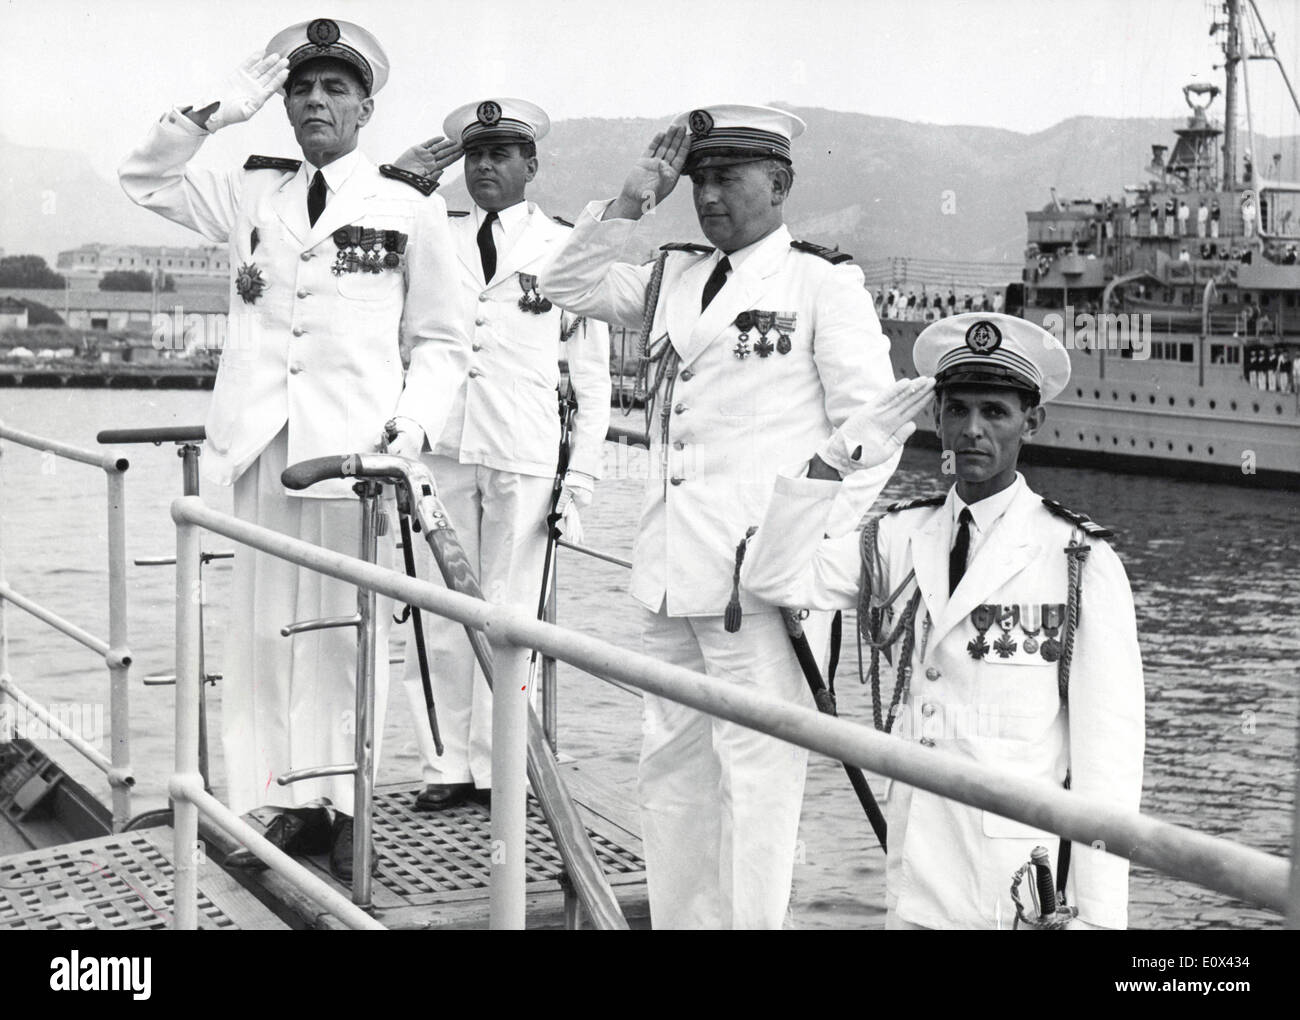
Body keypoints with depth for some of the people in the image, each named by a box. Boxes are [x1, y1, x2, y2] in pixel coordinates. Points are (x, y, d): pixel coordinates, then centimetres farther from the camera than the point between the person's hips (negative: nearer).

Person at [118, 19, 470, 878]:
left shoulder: (410, 209, 5)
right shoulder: (253, 195, 15)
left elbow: (443, 341, 7)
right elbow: (145, 180, 18)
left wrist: (413, 428, -8)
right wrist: (218, 112, 5)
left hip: (353, 450, -3)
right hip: (261, 445, 4)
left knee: (346, 631, -1)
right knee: (263, 628, 4)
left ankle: (348, 808, 7)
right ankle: (285, 798, 12)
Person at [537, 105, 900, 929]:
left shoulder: (823, 282, -1)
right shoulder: (676, 277, 16)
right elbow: (570, 284, 19)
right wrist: (632, 202, 6)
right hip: (669, 576, 7)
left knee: (755, 773, -7)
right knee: (672, 769, 12)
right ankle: (680, 919, 23)